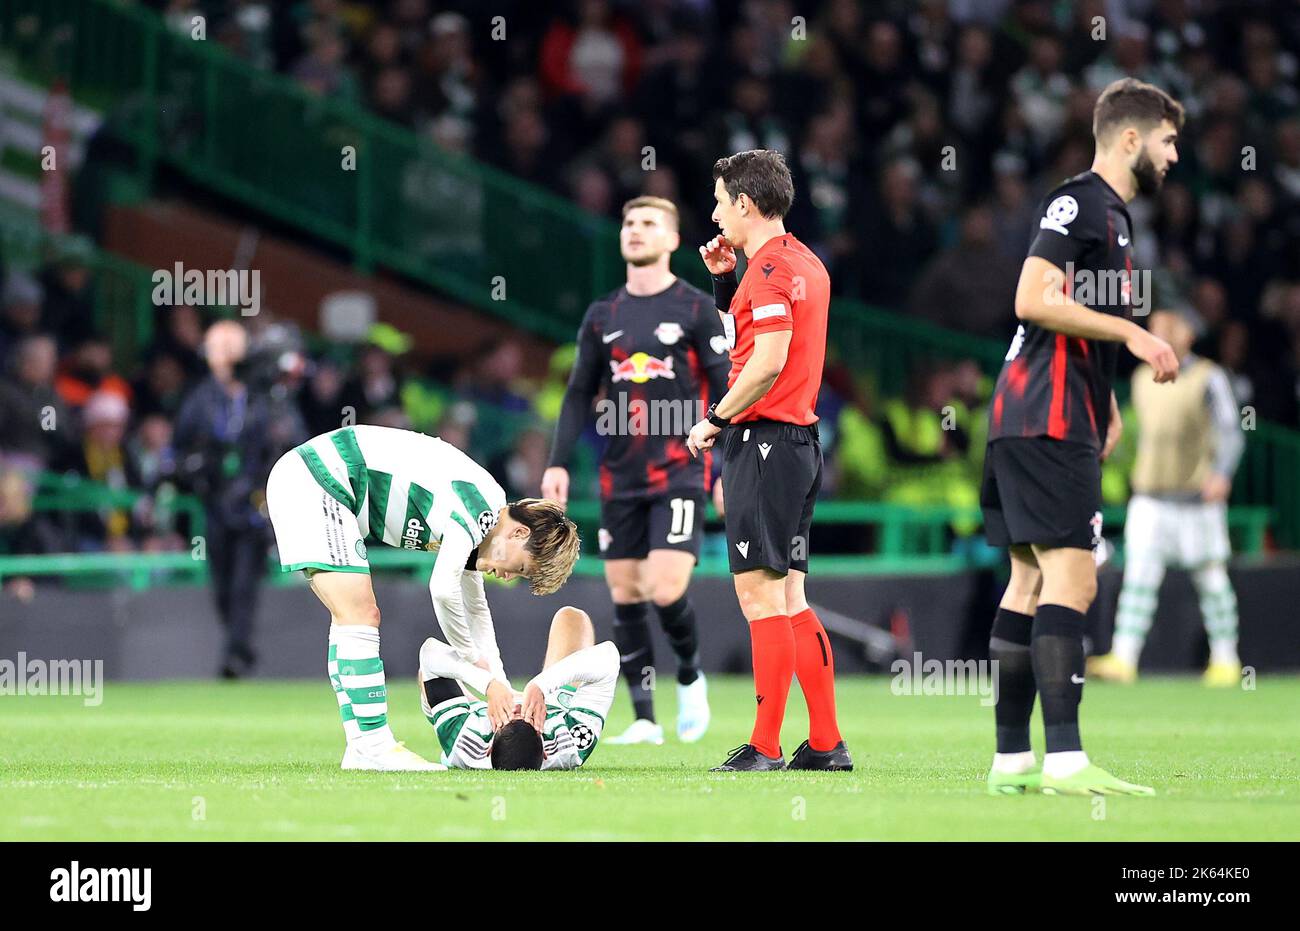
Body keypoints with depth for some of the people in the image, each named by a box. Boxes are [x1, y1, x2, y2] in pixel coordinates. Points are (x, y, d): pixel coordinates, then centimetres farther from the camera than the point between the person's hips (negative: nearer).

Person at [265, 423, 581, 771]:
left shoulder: (468, 522, 15)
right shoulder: (483, 504, -15)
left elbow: (476, 609, 28)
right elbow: (443, 588, -22)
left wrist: (500, 688, 23)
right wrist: (476, 662, -8)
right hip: (313, 484, -11)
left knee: (355, 618, 13)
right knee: (359, 616, -12)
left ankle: (360, 749, 13)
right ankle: (373, 748, -12)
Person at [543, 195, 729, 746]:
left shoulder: (696, 310, 0)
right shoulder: (602, 316, 11)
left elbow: (726, 394, -1)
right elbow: (579, 395, 14)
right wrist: (558, 463, 4)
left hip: (680, 473, -4)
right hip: (619, 478, 4)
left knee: (664, 590, -17)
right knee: (624, 594, 2)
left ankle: (690, 676, 12)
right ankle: (644, 718, 9)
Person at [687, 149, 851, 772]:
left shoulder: (769, 267, -13)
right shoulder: (805, 264, 17)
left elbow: (768, 361, -22)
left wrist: (715, 419, -12)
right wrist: (724, 280, 17)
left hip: (762, 438, -10)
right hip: (799, 440, 10)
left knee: (760, 592, -9)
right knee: (787, 598, 11)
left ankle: (765, 748, -9)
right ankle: (826, 744, 11)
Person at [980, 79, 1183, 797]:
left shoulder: (1112, 213, 21)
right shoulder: (1079, 201, -10)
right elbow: (1032, 300, -19)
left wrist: (1107, 408, 20)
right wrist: (1132, 333, -18)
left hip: (1062, 426, 10)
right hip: (1048, 422, -10)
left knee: (1032, 583, 9)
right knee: (1071, 581, -15)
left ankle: (1012, 761, 10)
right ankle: (1064, 760, -20)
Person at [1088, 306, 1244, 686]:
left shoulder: (1208, 378, -5)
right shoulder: (1143, 378, 10)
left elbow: (1231, 432, -9)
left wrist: (1222, 473, -25)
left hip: (1196, 496, -4)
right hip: (1150, 496, 4)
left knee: (1211, 578, 3)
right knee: (1139, 573, -8)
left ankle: (1226, 659, 14)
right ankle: (1123, 658, -15)